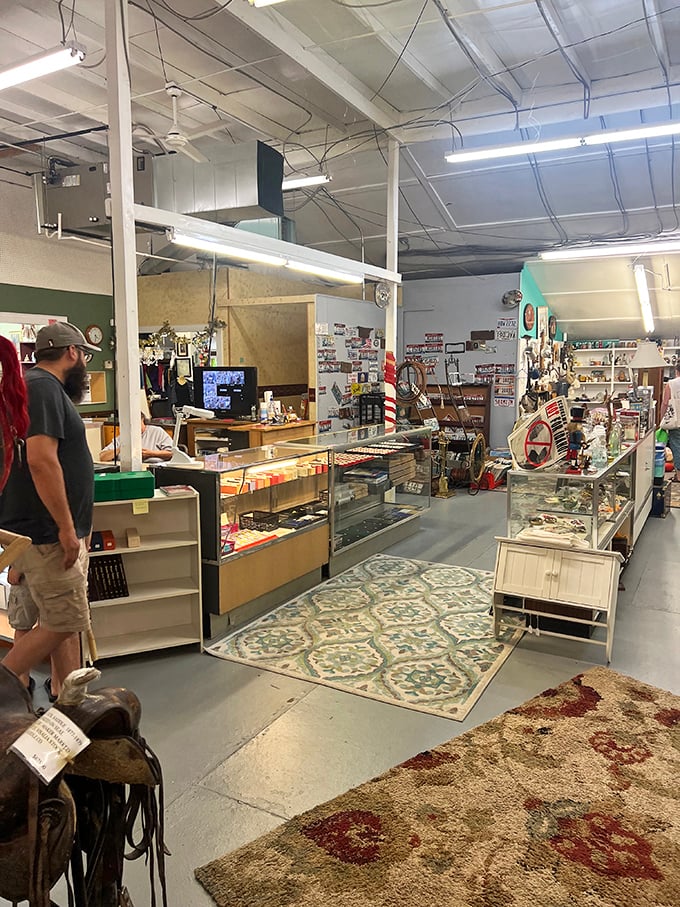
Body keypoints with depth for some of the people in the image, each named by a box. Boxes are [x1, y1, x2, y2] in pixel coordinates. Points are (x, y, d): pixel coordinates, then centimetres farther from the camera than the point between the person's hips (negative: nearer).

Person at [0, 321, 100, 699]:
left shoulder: (44, 386, 16)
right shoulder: (43, 387, -16)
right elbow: (41, 459, -26)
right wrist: (66, 527, -22)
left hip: (52, 532, 10)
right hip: (45, 536, -10)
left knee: (66, 622, 15)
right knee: (61, 623, -3)